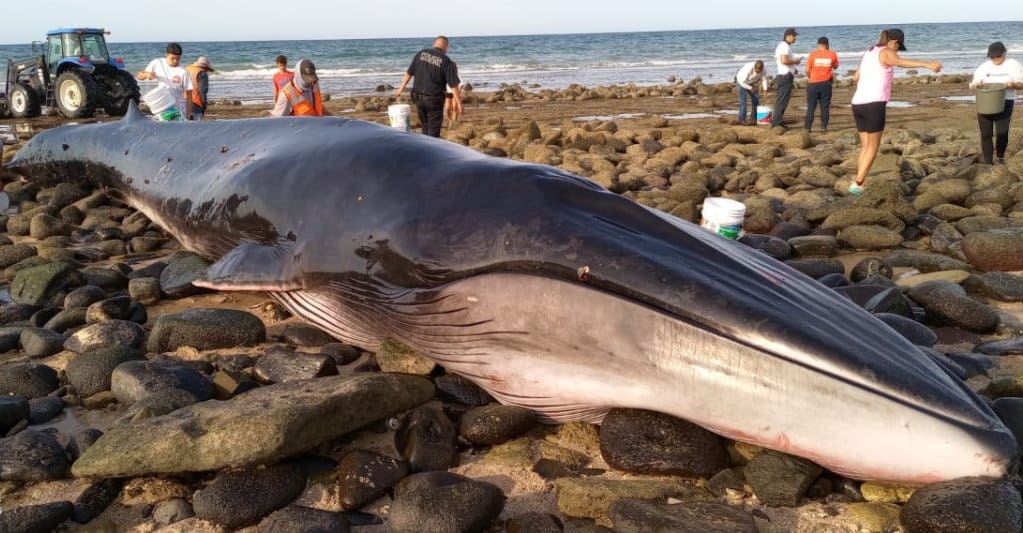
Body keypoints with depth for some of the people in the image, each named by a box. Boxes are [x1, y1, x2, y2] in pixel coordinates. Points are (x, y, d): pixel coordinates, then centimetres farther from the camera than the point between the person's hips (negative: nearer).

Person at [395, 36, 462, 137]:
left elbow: (409, 73, 8)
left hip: (418, 97, 5)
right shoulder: (446, 61, -10)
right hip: (434, 99, -5)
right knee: (434, 130, 5)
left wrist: (401, 88, 20)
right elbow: (453, 85, -12)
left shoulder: (421, 54, 2)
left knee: (425, 127, 21)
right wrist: (458, 103, -7)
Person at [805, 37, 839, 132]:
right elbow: (835, 67, 18)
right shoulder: (832, 55, 1)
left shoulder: (812, 54, -4)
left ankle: (808, 127, 3)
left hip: (813, 84, -1)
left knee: (811, 106, 5)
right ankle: (824, 127, 5)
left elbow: (807, 70, -5)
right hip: (826, 84, 1)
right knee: (825, 106, 7)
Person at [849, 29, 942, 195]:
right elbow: (900, 62, -28)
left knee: (865, 146, 15)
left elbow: (856, 78, 33)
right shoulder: (887, 52, -4)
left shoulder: (869, 53, 20)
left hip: (858, 104, 8)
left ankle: (860, 184, 11)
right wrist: (926, 64, -41)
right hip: (873, 105, -7)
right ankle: (857, 184, -2)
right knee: (873, 148, 4)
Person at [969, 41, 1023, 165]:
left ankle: (1000, 157, 15)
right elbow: (974, 83, 10)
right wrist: (975, 84, -15)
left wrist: (1012, 84, -19)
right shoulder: (984, 67, 10)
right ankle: (988, 163, 9)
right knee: (986, 134, 0)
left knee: (1002, 132, -12)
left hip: (1004, 103, -2)